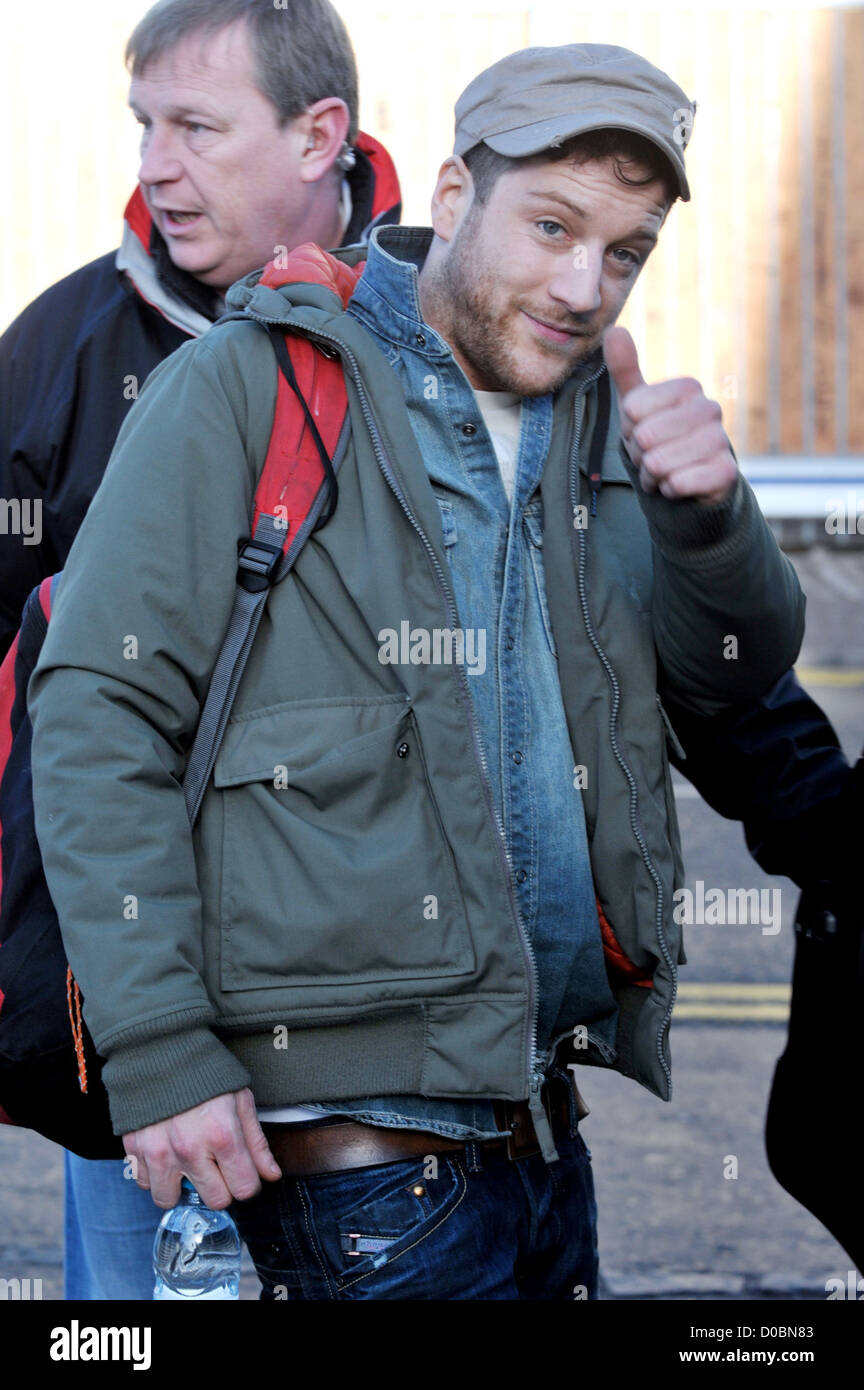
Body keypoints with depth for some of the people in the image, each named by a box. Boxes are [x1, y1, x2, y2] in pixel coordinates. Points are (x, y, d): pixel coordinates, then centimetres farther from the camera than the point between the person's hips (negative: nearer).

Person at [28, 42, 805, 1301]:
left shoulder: (595, 419, 14)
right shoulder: (248, 390, -7)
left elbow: (735, 669, 9)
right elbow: (98, 714, -11)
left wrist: (707, 510, -13)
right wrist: (157, 1050, -18)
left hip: (540, 1127, 7)